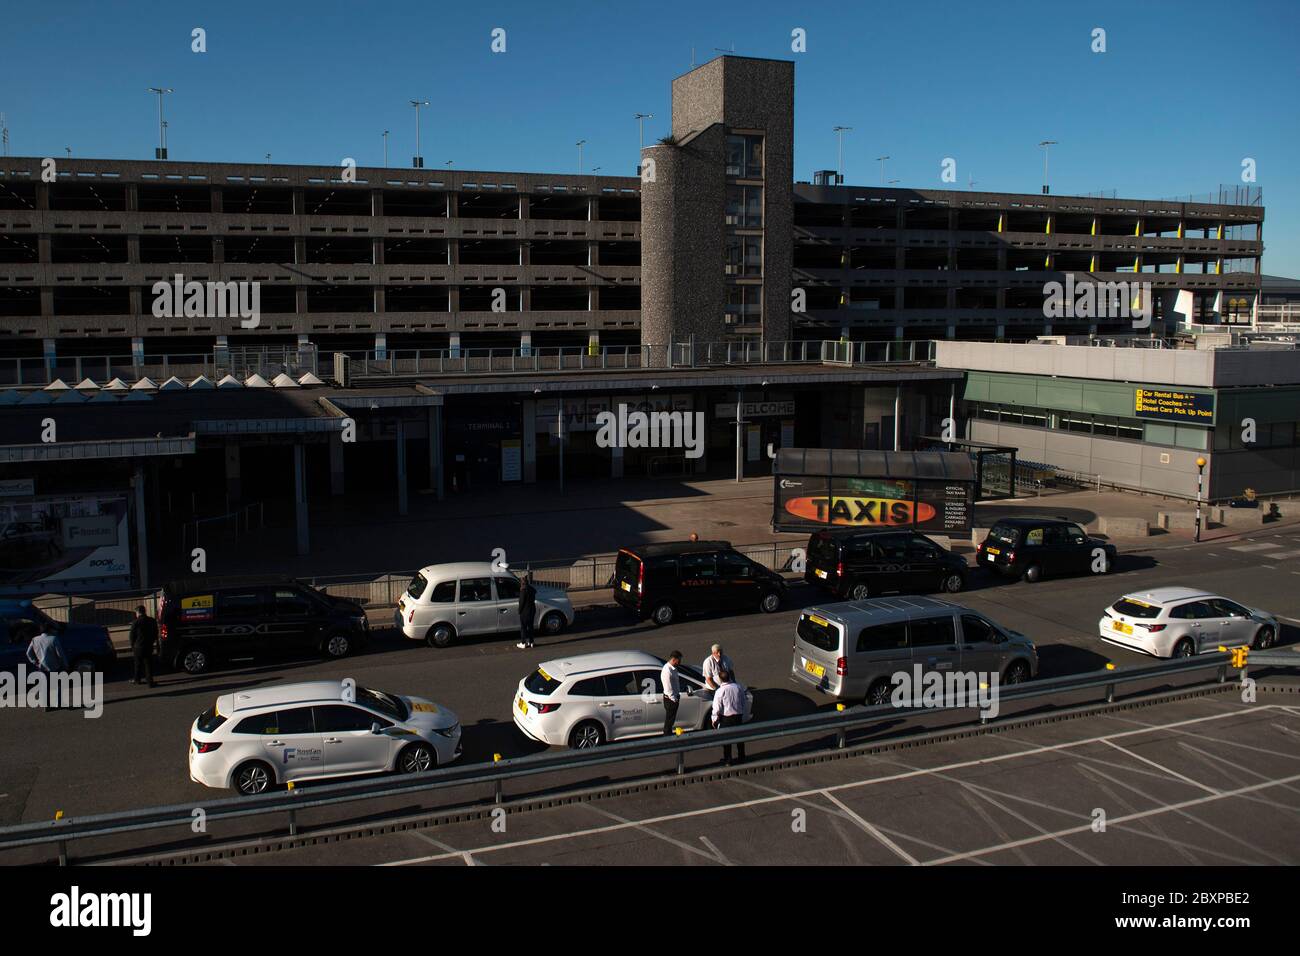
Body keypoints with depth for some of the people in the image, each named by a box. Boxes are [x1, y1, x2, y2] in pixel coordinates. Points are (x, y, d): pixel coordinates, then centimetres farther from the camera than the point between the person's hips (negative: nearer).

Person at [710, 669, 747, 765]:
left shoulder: (720, 691, -19)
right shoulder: (739, 687, -7)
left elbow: (717, 708, -15)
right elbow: (743, 702, 5)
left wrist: (714, 719, -1)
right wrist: (742, 715, 19)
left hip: (726, 718, -4)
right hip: (738, 716, 4)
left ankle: (728, 760, 19)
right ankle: (741, 758, 29)